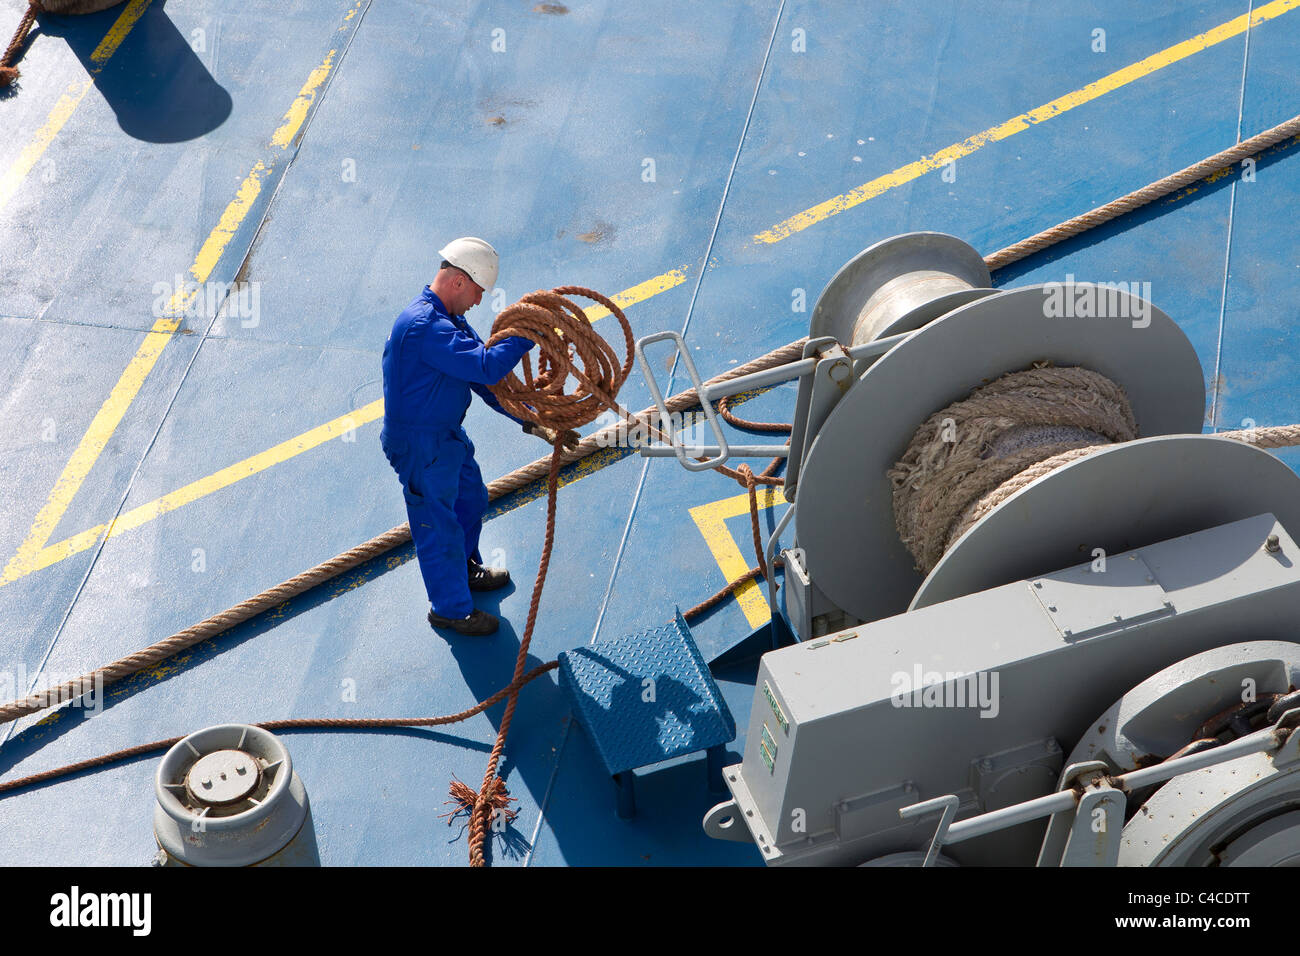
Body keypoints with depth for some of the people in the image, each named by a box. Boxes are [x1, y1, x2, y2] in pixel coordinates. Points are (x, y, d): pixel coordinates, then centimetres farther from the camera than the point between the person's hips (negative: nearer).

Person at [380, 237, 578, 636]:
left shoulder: (449, 318, 4)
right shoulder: (425, 326, -31)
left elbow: (486, 378, 6)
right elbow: (486, 367, -38)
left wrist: (533, 421, 1)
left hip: (447, 432, 11)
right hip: (420, 444, -11)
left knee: (471, 498, 29)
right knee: (439, 523, 7)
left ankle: (465, 569, 53)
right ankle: (450, 608, 27)